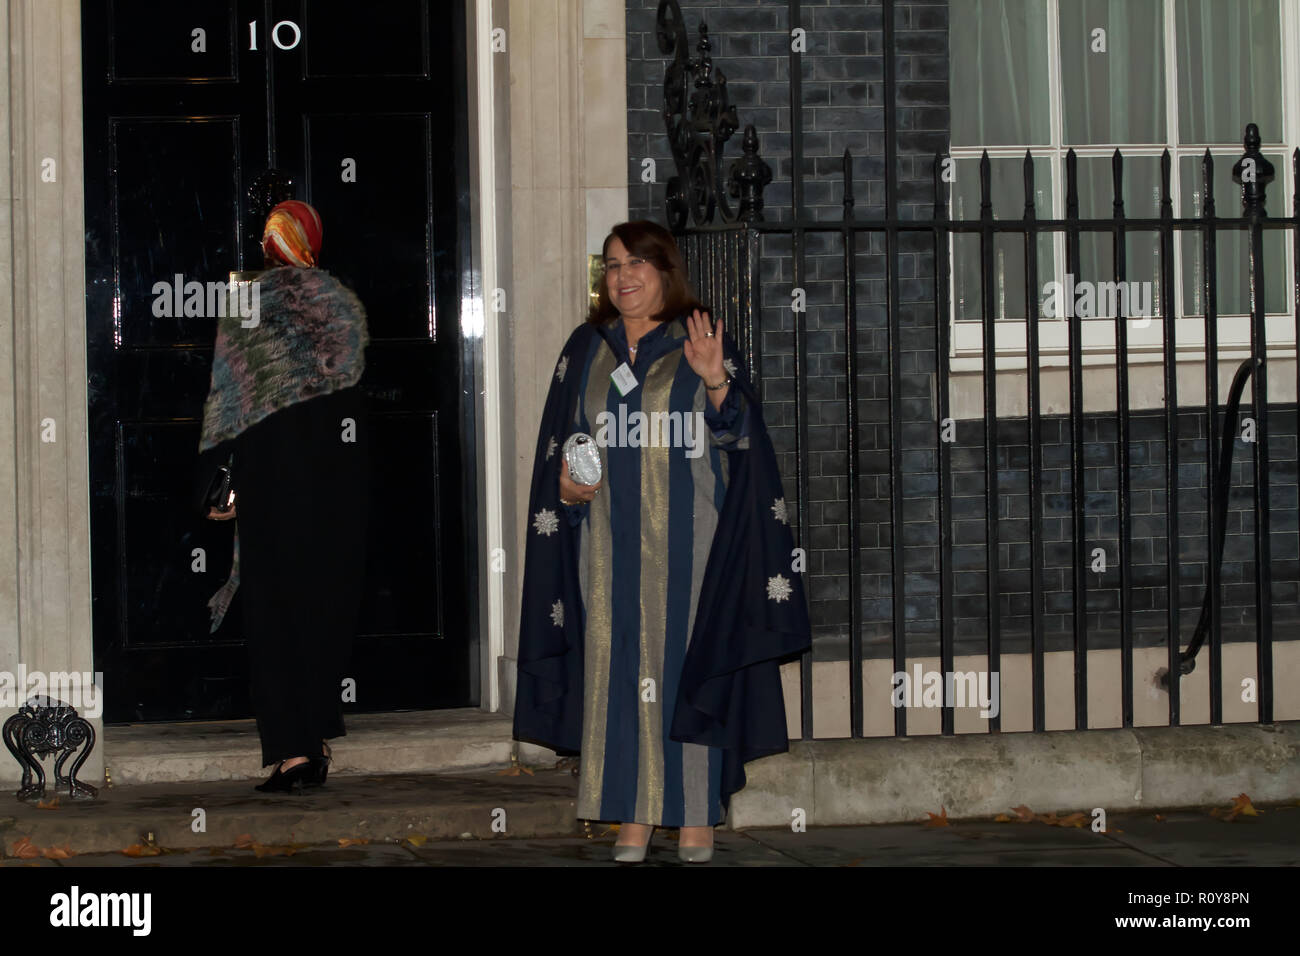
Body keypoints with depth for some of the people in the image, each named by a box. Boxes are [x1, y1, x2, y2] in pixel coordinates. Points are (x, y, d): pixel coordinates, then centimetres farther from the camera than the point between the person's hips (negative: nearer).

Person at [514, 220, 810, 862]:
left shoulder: (702, 345, 3)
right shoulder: (586, 351, 13)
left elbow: (740, 441, -4)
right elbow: (558, 444, 15)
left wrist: (717, 383, -21)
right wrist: (566, 487, -4)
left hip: (684, 538, -3)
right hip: (610, 539, 3)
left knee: (689, 659, -3)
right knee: (616, 664, 0)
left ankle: (696, 815, 3)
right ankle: (633, 816, 5)